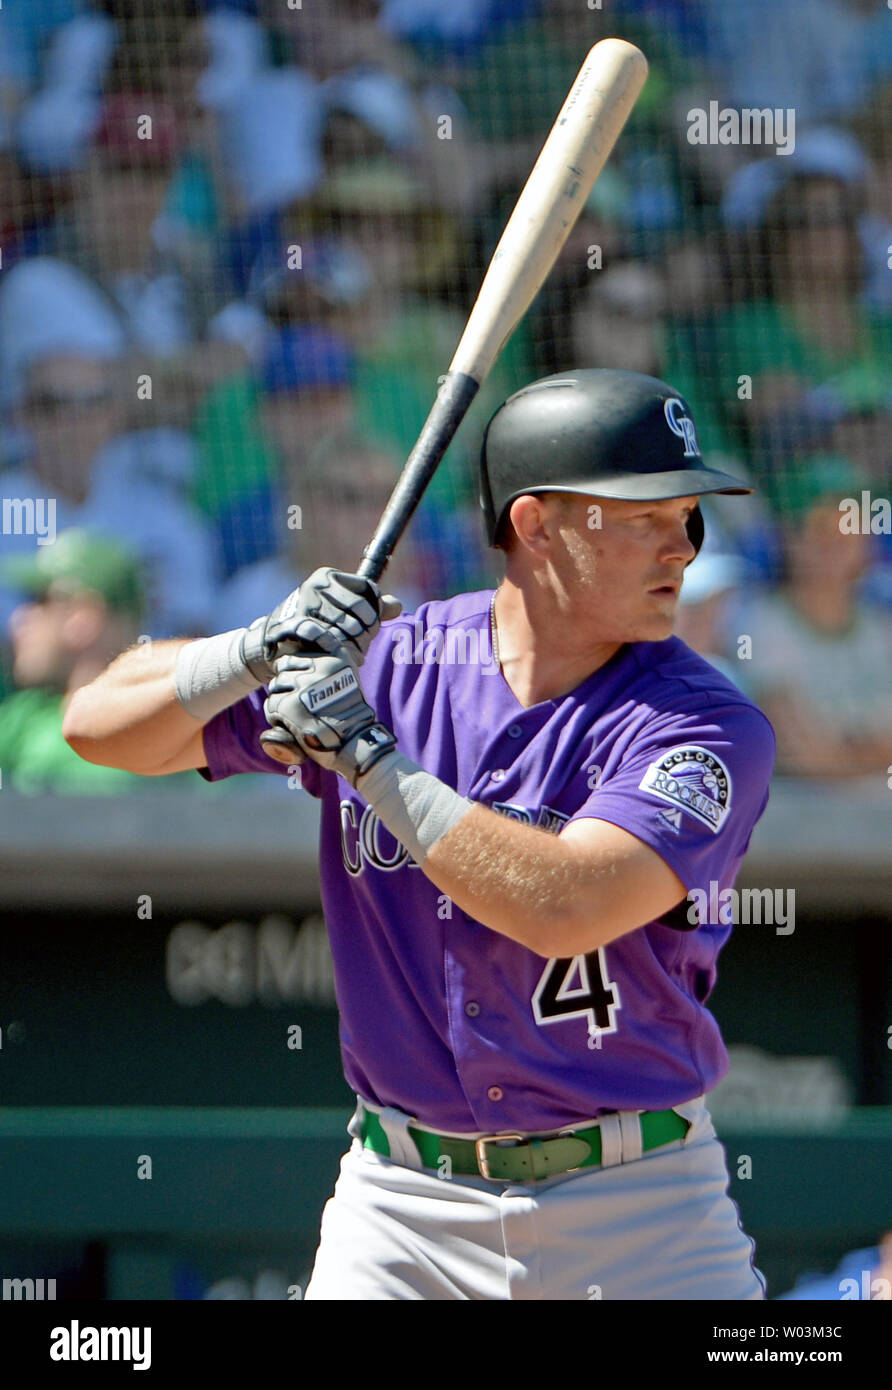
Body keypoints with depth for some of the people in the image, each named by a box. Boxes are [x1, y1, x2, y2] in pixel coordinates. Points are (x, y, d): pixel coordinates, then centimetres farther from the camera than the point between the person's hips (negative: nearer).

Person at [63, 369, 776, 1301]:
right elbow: (100, 725, 2)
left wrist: (371, 756, -22)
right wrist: (264, 651, -16)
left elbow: (564, 906, -26)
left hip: (639, 1212, -2)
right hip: (404, 1202, 2)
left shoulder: (710, 727, -11)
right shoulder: (380, 667, 0)